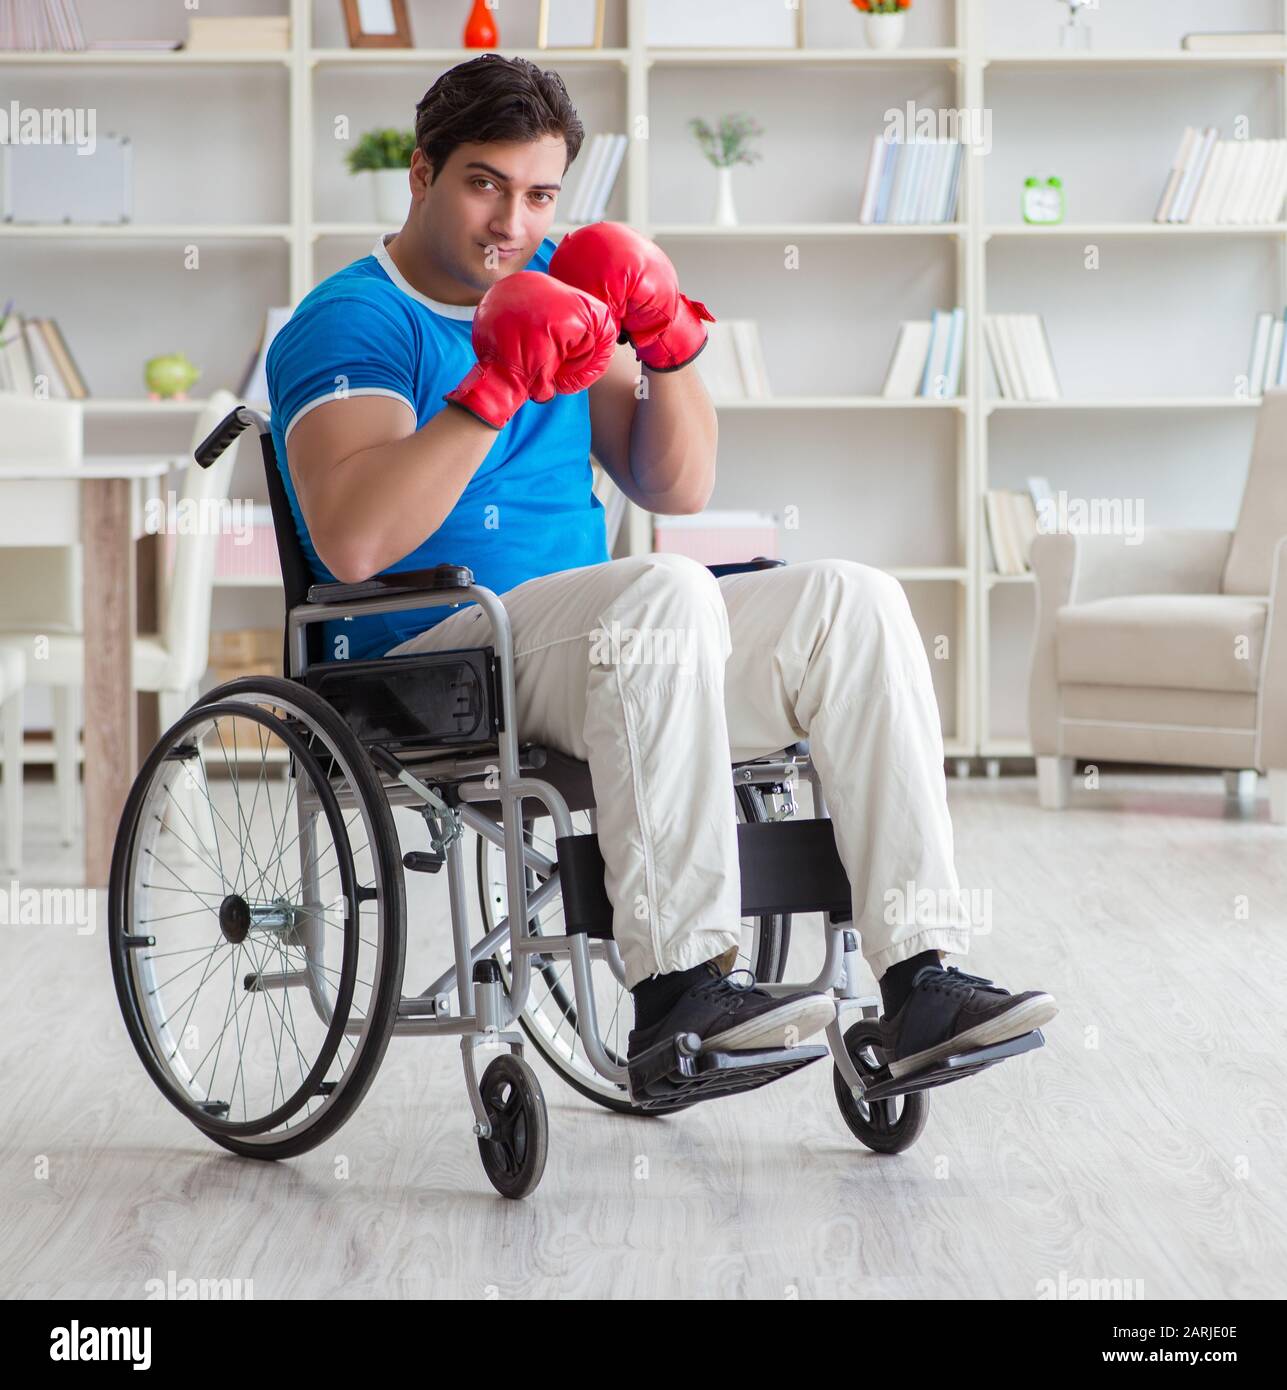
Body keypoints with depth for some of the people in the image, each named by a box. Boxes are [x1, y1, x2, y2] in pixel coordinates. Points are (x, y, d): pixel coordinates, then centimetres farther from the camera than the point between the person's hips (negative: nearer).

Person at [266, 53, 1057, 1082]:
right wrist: (493, 390, -23)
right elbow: (351, 543, -21)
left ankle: (923, 976, -21)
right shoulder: (351, 323, -3)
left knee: (853, 599, -13)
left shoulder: (557, 291, 19)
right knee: (669, 592, -35)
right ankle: (680, 979, -35)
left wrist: (669, 344, 0)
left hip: (593, 645, 7)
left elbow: (678, 489, 16)